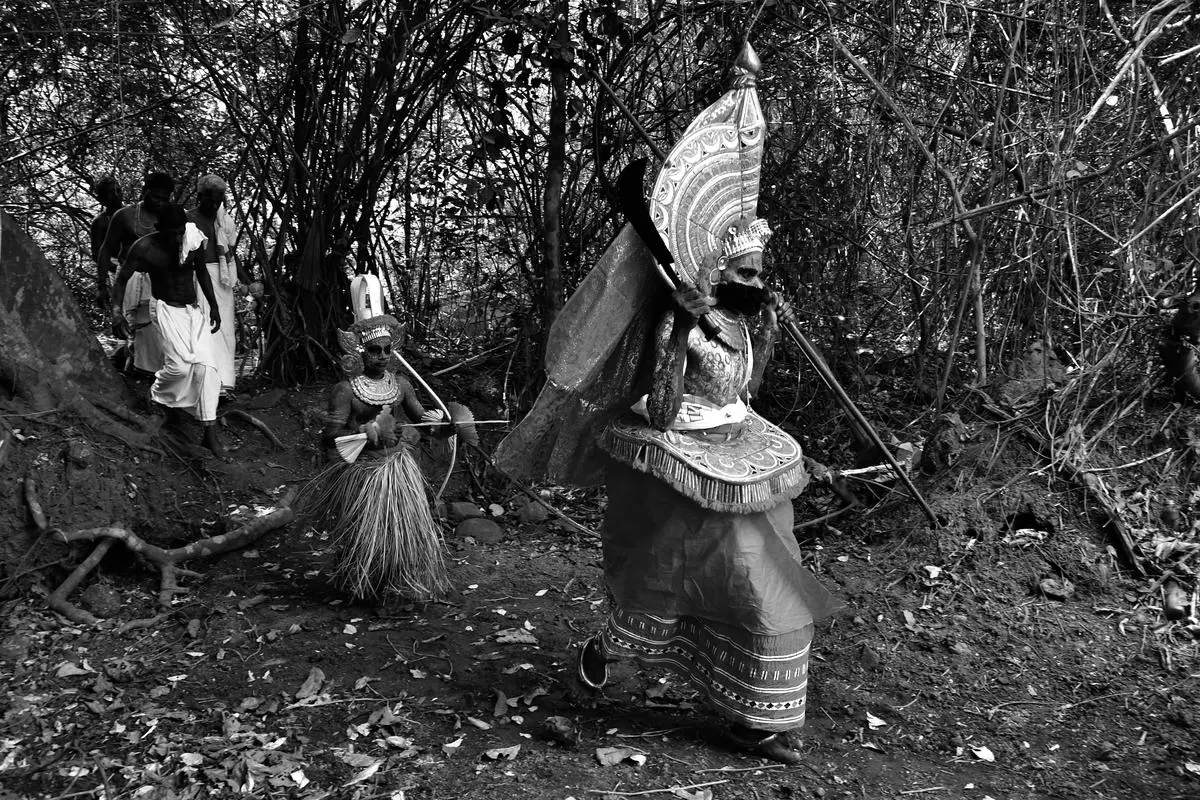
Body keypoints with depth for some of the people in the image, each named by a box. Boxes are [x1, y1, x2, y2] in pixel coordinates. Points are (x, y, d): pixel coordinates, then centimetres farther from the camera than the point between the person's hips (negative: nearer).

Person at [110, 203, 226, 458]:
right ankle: (156, 396, 16)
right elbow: (122, 278, -2)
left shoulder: (194, 240, -5)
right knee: (180, 365, -20)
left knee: (206, 365, -9)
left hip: (194, 309, 4)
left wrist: (214, 306, 12)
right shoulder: (145, 248, -14)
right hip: (166, 309, -4)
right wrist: (116, 305, -14)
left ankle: (210, 431, -4)